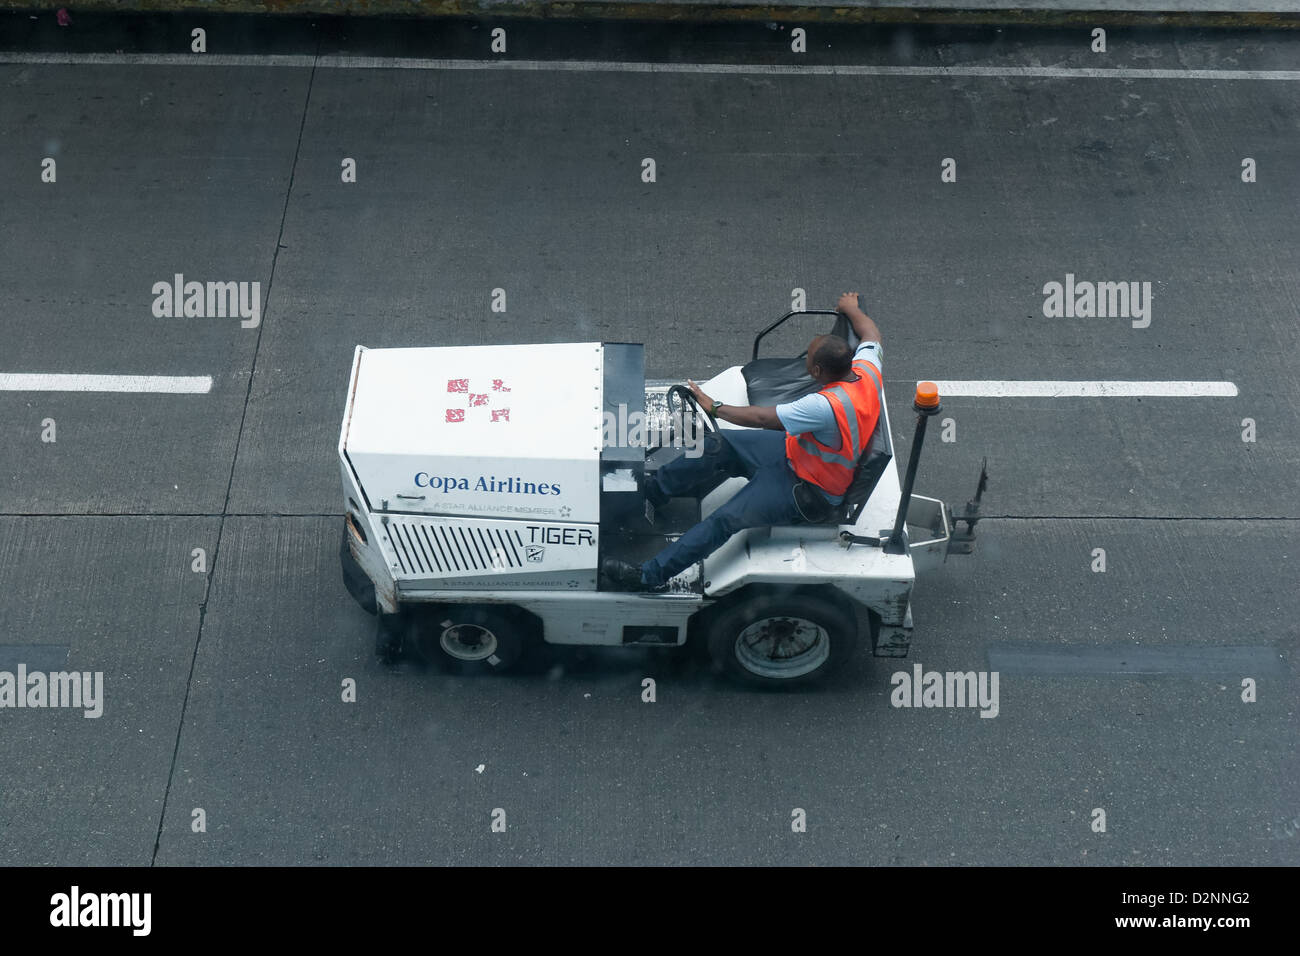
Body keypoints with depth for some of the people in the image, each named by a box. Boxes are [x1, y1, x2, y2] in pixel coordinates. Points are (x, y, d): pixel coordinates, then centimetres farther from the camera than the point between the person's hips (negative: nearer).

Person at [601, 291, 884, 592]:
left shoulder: (827, 406, -38)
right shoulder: (866, 371, -13)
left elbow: (762, 418, -30)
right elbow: (870, 334, 12)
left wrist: (714, 408, -19)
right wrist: (851, 308, 29)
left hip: (808, 492, -9)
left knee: (726, 519, -17)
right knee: (722, 447, 5)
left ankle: (652, 575, -16)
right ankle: (650, 491, 19)